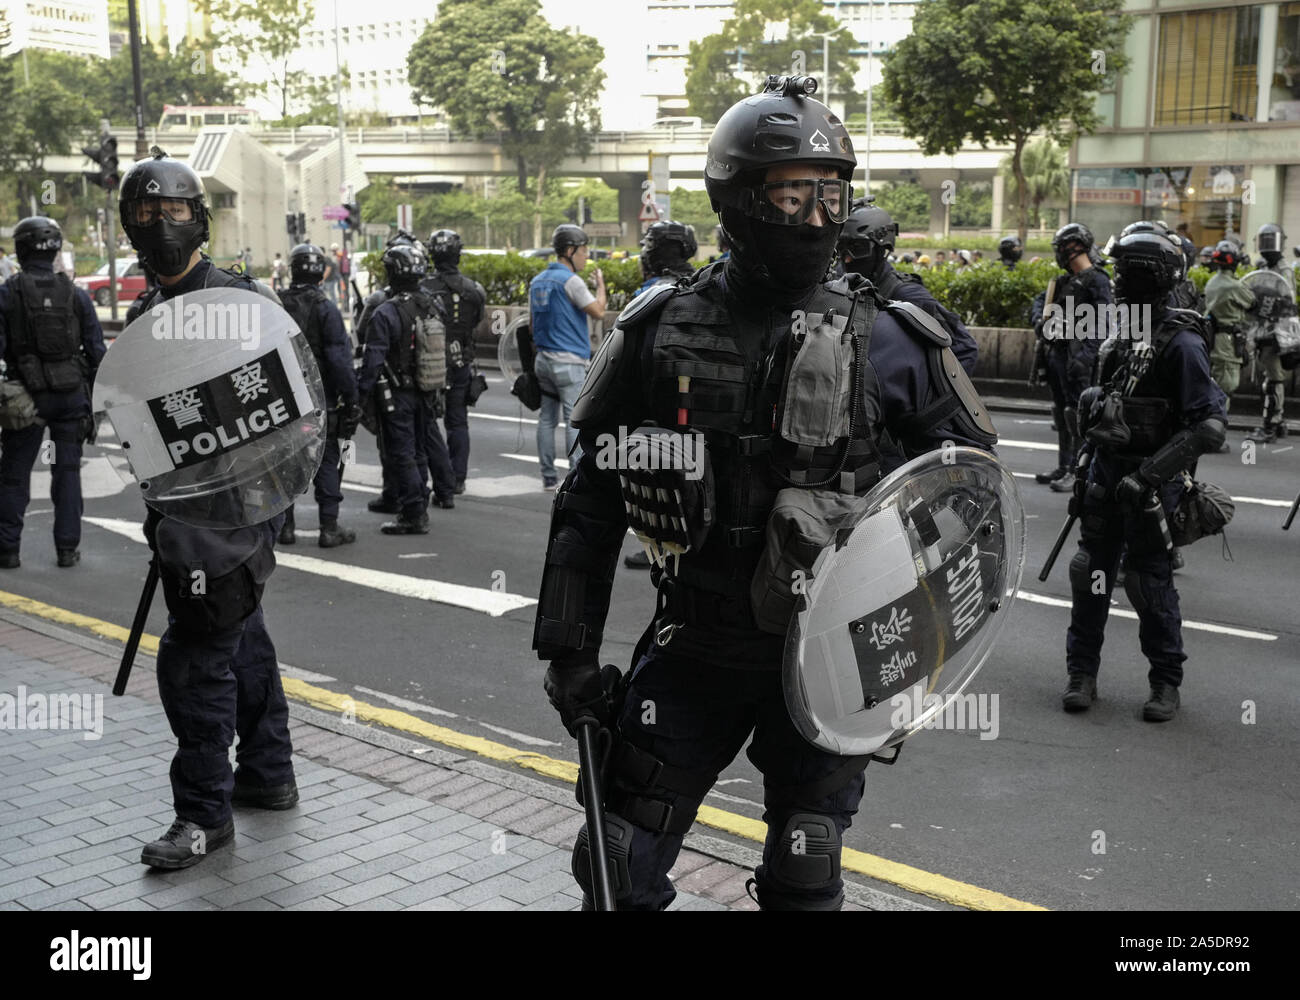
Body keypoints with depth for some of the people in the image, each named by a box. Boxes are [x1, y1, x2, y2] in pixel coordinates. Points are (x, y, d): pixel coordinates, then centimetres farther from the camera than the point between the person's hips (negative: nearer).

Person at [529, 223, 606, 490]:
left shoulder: (538, 281, 14)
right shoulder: (570, 280, -13)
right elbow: (598, 311, -13)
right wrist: (601, 284, 2)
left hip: (543, 358, 8)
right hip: (569, 361, -8)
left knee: (547, 418, 10)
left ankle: (548, 476, 13)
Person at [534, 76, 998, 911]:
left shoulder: (879, 337, -4)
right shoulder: (663, 332, -5)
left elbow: (964, 459, 10)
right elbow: (594, 502, 2)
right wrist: (570, 648, 0)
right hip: (699, 647, 1)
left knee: (804, 882, 13)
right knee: (618, 868, 8)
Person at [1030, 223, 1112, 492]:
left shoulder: (1096, 280, -10)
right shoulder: (1064, 280, 17)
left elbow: (1103, 323, -17)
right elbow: (1040, 301, 23)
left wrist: (1085, 356, -25)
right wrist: (1040, 321, -1)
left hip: (1075, 355, -9)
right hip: (1056, 353, 9)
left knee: (1076, 414, -10)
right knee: (1060, 413, 14)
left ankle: (1077, 472, -8)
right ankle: (1064, 467, 23)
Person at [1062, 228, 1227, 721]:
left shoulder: (1181, 342, -15)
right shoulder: (1123, 333, 9)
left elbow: (1210, 424, -20)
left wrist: (1152, 471, -24)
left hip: (1149, 482, -7)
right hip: (1106, 472, 7)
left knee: (1149, 579, 1)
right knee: (1091, 570, 9)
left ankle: (1166, 682, 17)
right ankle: (1082, 673, 20)